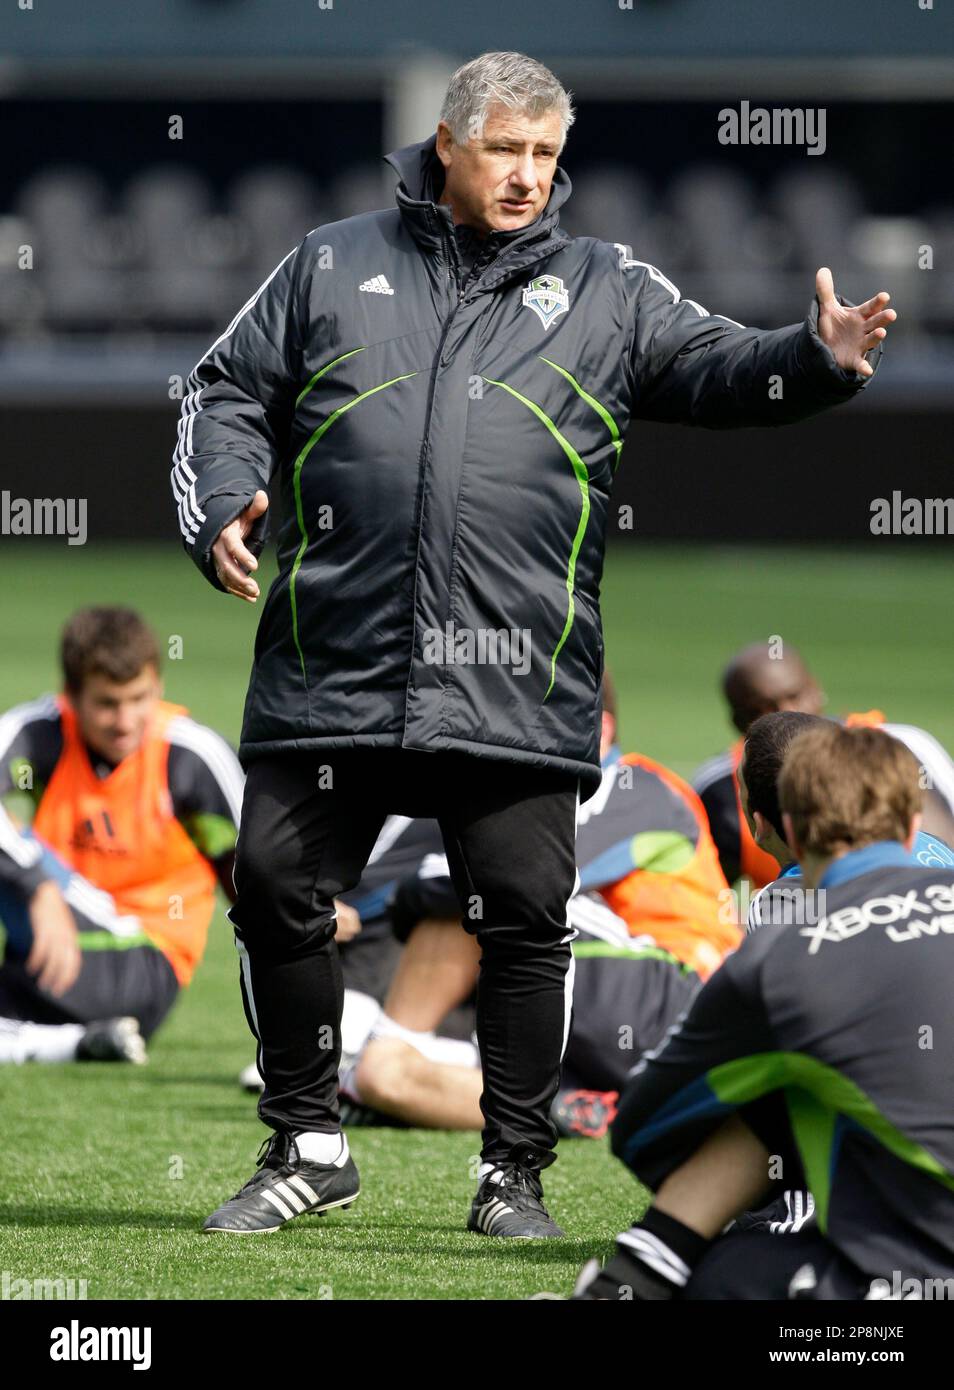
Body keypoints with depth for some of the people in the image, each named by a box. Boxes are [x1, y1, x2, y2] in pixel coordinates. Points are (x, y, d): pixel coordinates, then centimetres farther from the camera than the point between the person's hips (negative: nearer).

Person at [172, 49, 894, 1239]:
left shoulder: (605, 291, 13)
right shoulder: (331, 267, 13)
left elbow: (717, 370, 4)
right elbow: (228, 394, 16)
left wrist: (818, 360, -16)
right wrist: (221, 509, -2)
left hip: (517, 685, -1)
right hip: (330, 670, 1)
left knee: (525, 916, -2)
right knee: (277, 887, 1)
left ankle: (514, 1172, 11)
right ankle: (308, 1147, 17)